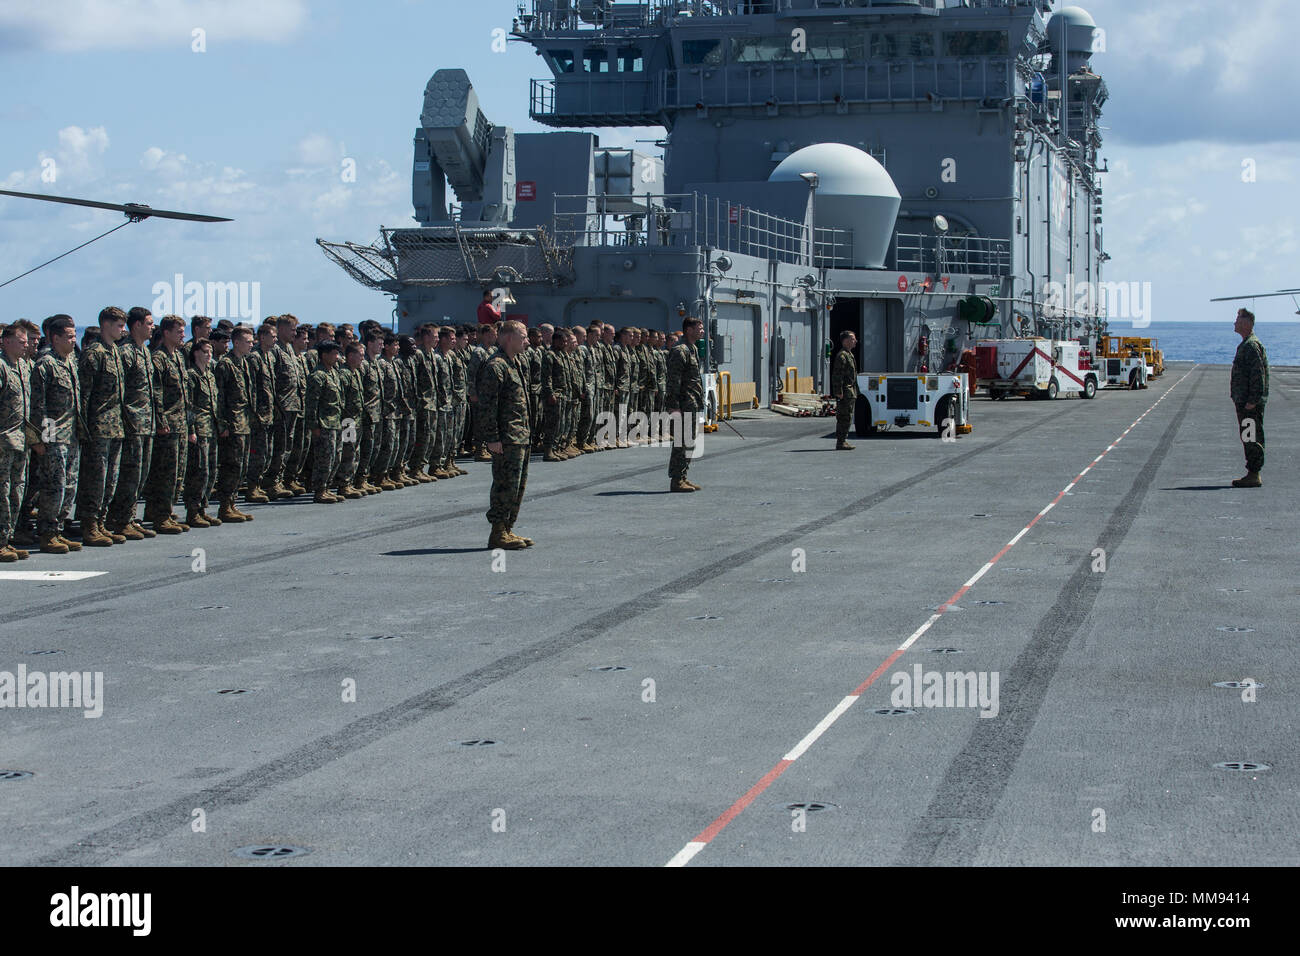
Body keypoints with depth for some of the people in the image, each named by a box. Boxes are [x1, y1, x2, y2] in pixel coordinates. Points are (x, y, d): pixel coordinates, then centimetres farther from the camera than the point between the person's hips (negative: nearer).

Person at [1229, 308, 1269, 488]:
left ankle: (1253, 475, -5)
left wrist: (1252, 400, -23)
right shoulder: (1246, 345, 17)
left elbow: (1258, 375, -21)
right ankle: (1253, 474, 19)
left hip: (1250, 403, -11)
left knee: (1252, 438, -7)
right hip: (1244, 401, 11)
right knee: (1248, 437, 14)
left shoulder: (1251, 346, -16)